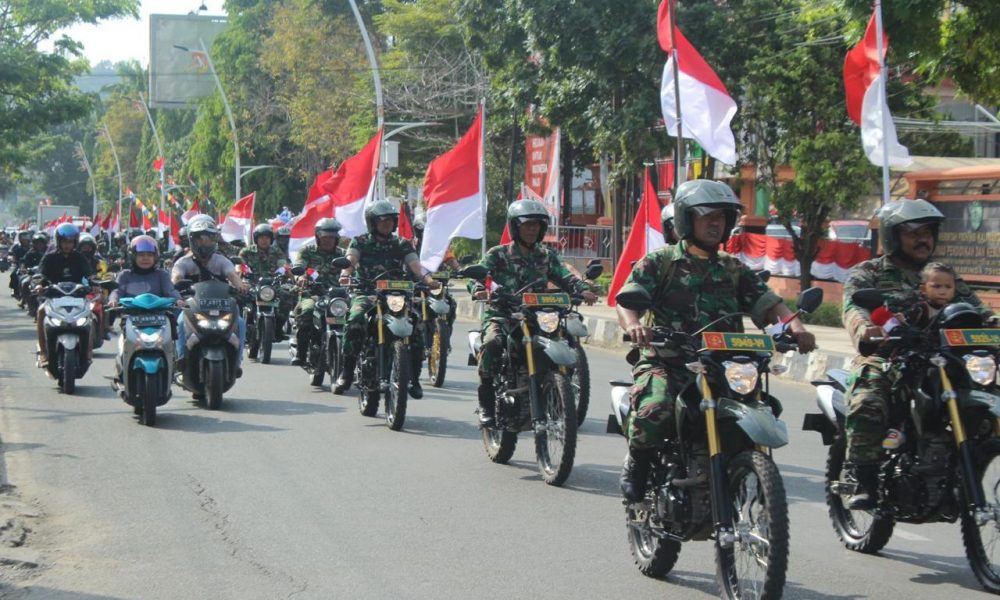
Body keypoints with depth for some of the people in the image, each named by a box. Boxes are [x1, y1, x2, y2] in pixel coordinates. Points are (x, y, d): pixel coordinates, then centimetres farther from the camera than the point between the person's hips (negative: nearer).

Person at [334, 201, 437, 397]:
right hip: (366, 294, -2)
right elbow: (350, 259, -10)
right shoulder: (360, 242, 9)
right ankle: (347, 373, -20)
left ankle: (414, 378, -6)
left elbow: (415, 265, -2)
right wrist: (345, 274, -33)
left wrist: (428, 279, -24)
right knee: (355, 321, -32)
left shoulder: (402, 244, 13)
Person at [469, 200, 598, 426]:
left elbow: (565, 277, 4)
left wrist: (583, 290, -17)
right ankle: (486, 403, -22)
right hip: (501, 315, -3)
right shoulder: (498, 254, 5)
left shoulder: (547, 256, 16)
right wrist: (479, 290, -30)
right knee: (492, 343, -35)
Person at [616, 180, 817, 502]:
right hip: (666, 363, -4)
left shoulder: (734, 269, 19)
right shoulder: (658, 263, 7)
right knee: (655, 410, -33)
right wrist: (633, 325, -31)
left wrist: (794, 325, -14)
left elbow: (768, 303, 8)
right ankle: (637, 464, -1)